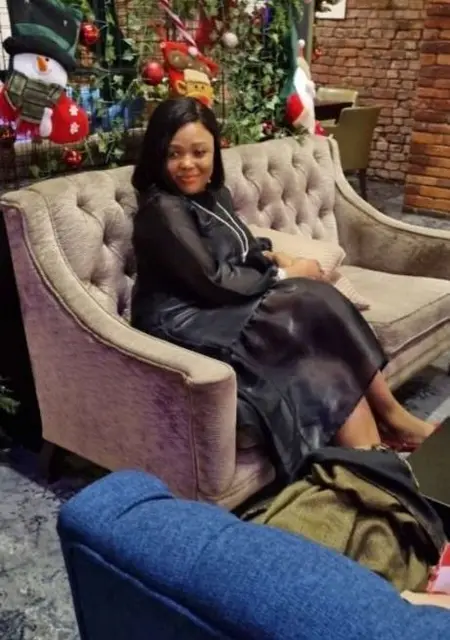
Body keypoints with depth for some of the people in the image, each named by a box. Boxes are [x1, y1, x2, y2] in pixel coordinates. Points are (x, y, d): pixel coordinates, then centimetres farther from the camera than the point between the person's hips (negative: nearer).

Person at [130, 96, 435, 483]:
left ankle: (368, 459, -9)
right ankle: (391, 415, -9)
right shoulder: (162, 211, -16)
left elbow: (240, 249, 24)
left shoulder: (215, 195, 11)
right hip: (188, 324, -8)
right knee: (317, 306, -20)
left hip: (230, 307, 8)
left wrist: (273, 258, 1)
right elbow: (213, 283, -19)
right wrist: (284, 275, -9)